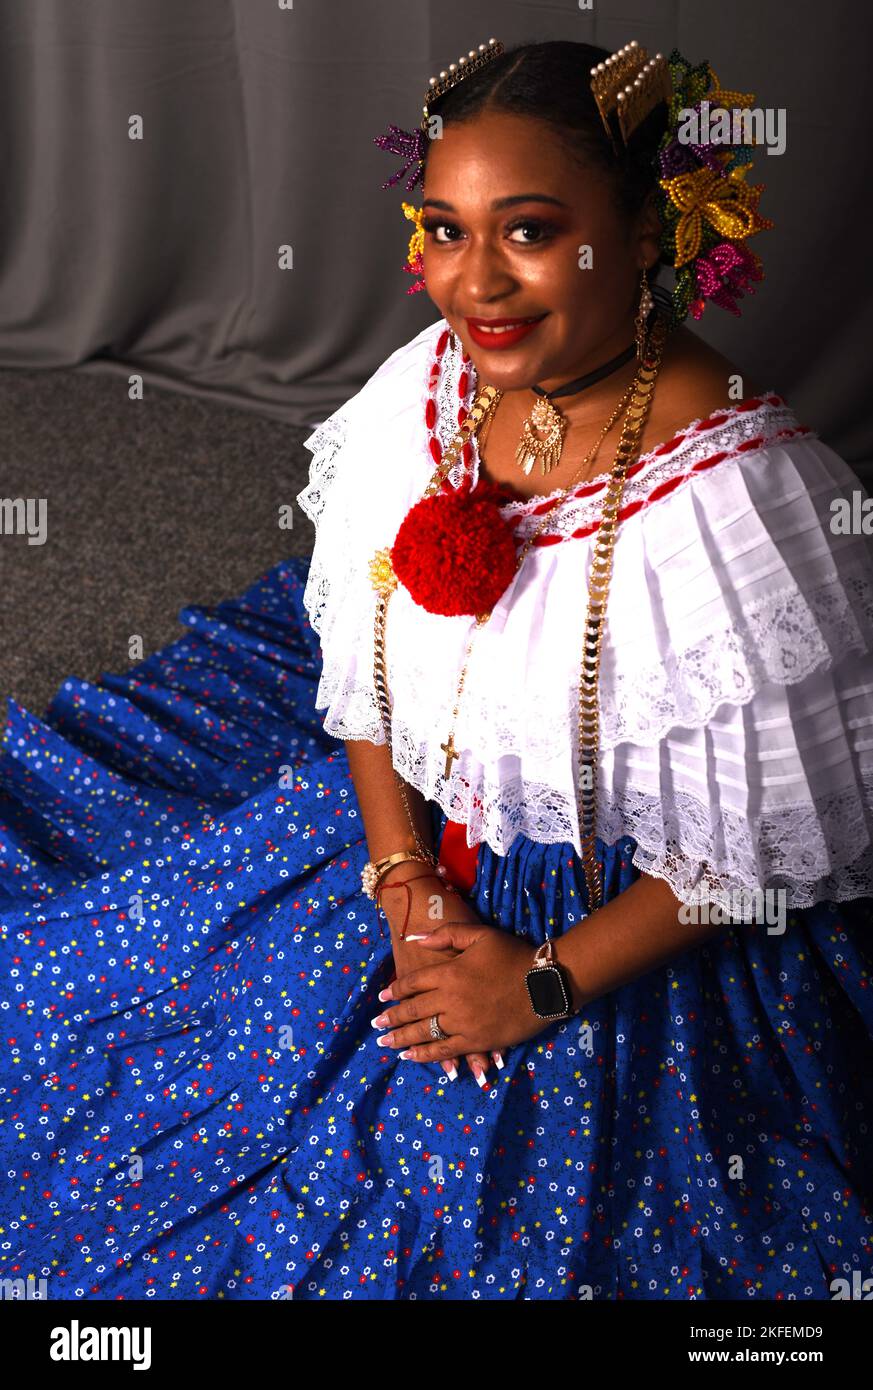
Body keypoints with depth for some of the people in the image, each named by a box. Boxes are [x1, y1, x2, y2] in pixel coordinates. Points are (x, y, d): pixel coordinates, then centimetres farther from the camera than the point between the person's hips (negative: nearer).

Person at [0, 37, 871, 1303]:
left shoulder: (744, 504, -29)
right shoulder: (423, 388, -12)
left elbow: (766, 844, -19)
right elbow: (361, 661, 0)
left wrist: (546, 984, -15)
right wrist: (404, 876, -8)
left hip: (626, 919, -5)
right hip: (409, 831, 6)